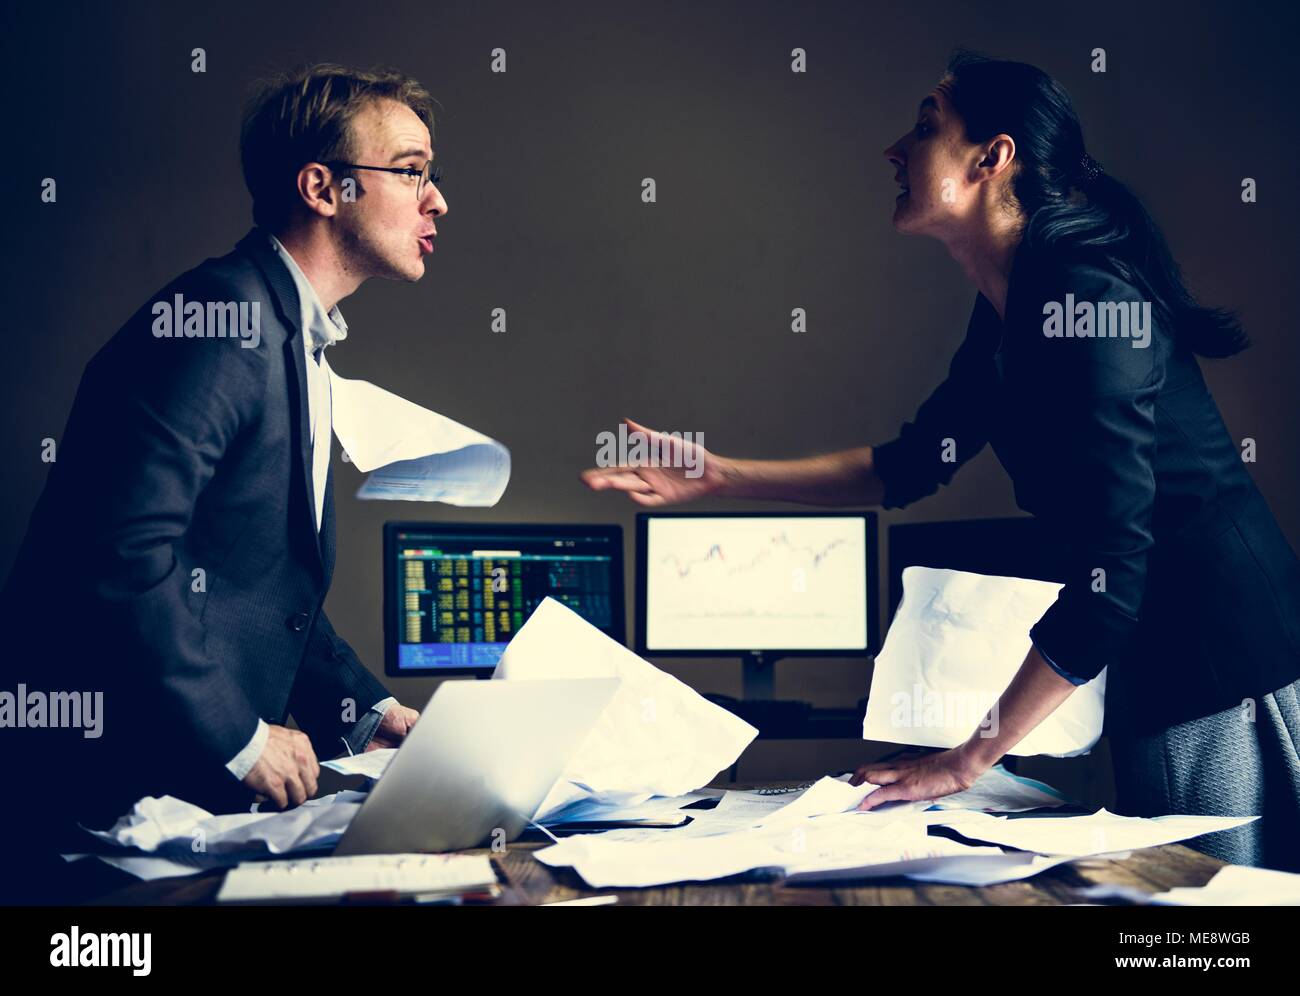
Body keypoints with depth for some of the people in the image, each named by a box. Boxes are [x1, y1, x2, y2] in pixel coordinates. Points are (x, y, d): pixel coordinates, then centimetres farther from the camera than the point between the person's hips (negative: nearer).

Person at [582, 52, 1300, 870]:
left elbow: (1108, 577, -24)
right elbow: (908, 467, 23)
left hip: (1228, 673, -10)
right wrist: (719, 478, 18)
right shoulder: (1007, 313, 10)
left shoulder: (1082, 291, -20)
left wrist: (968, 758, -19)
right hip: (1154, 679, 10)